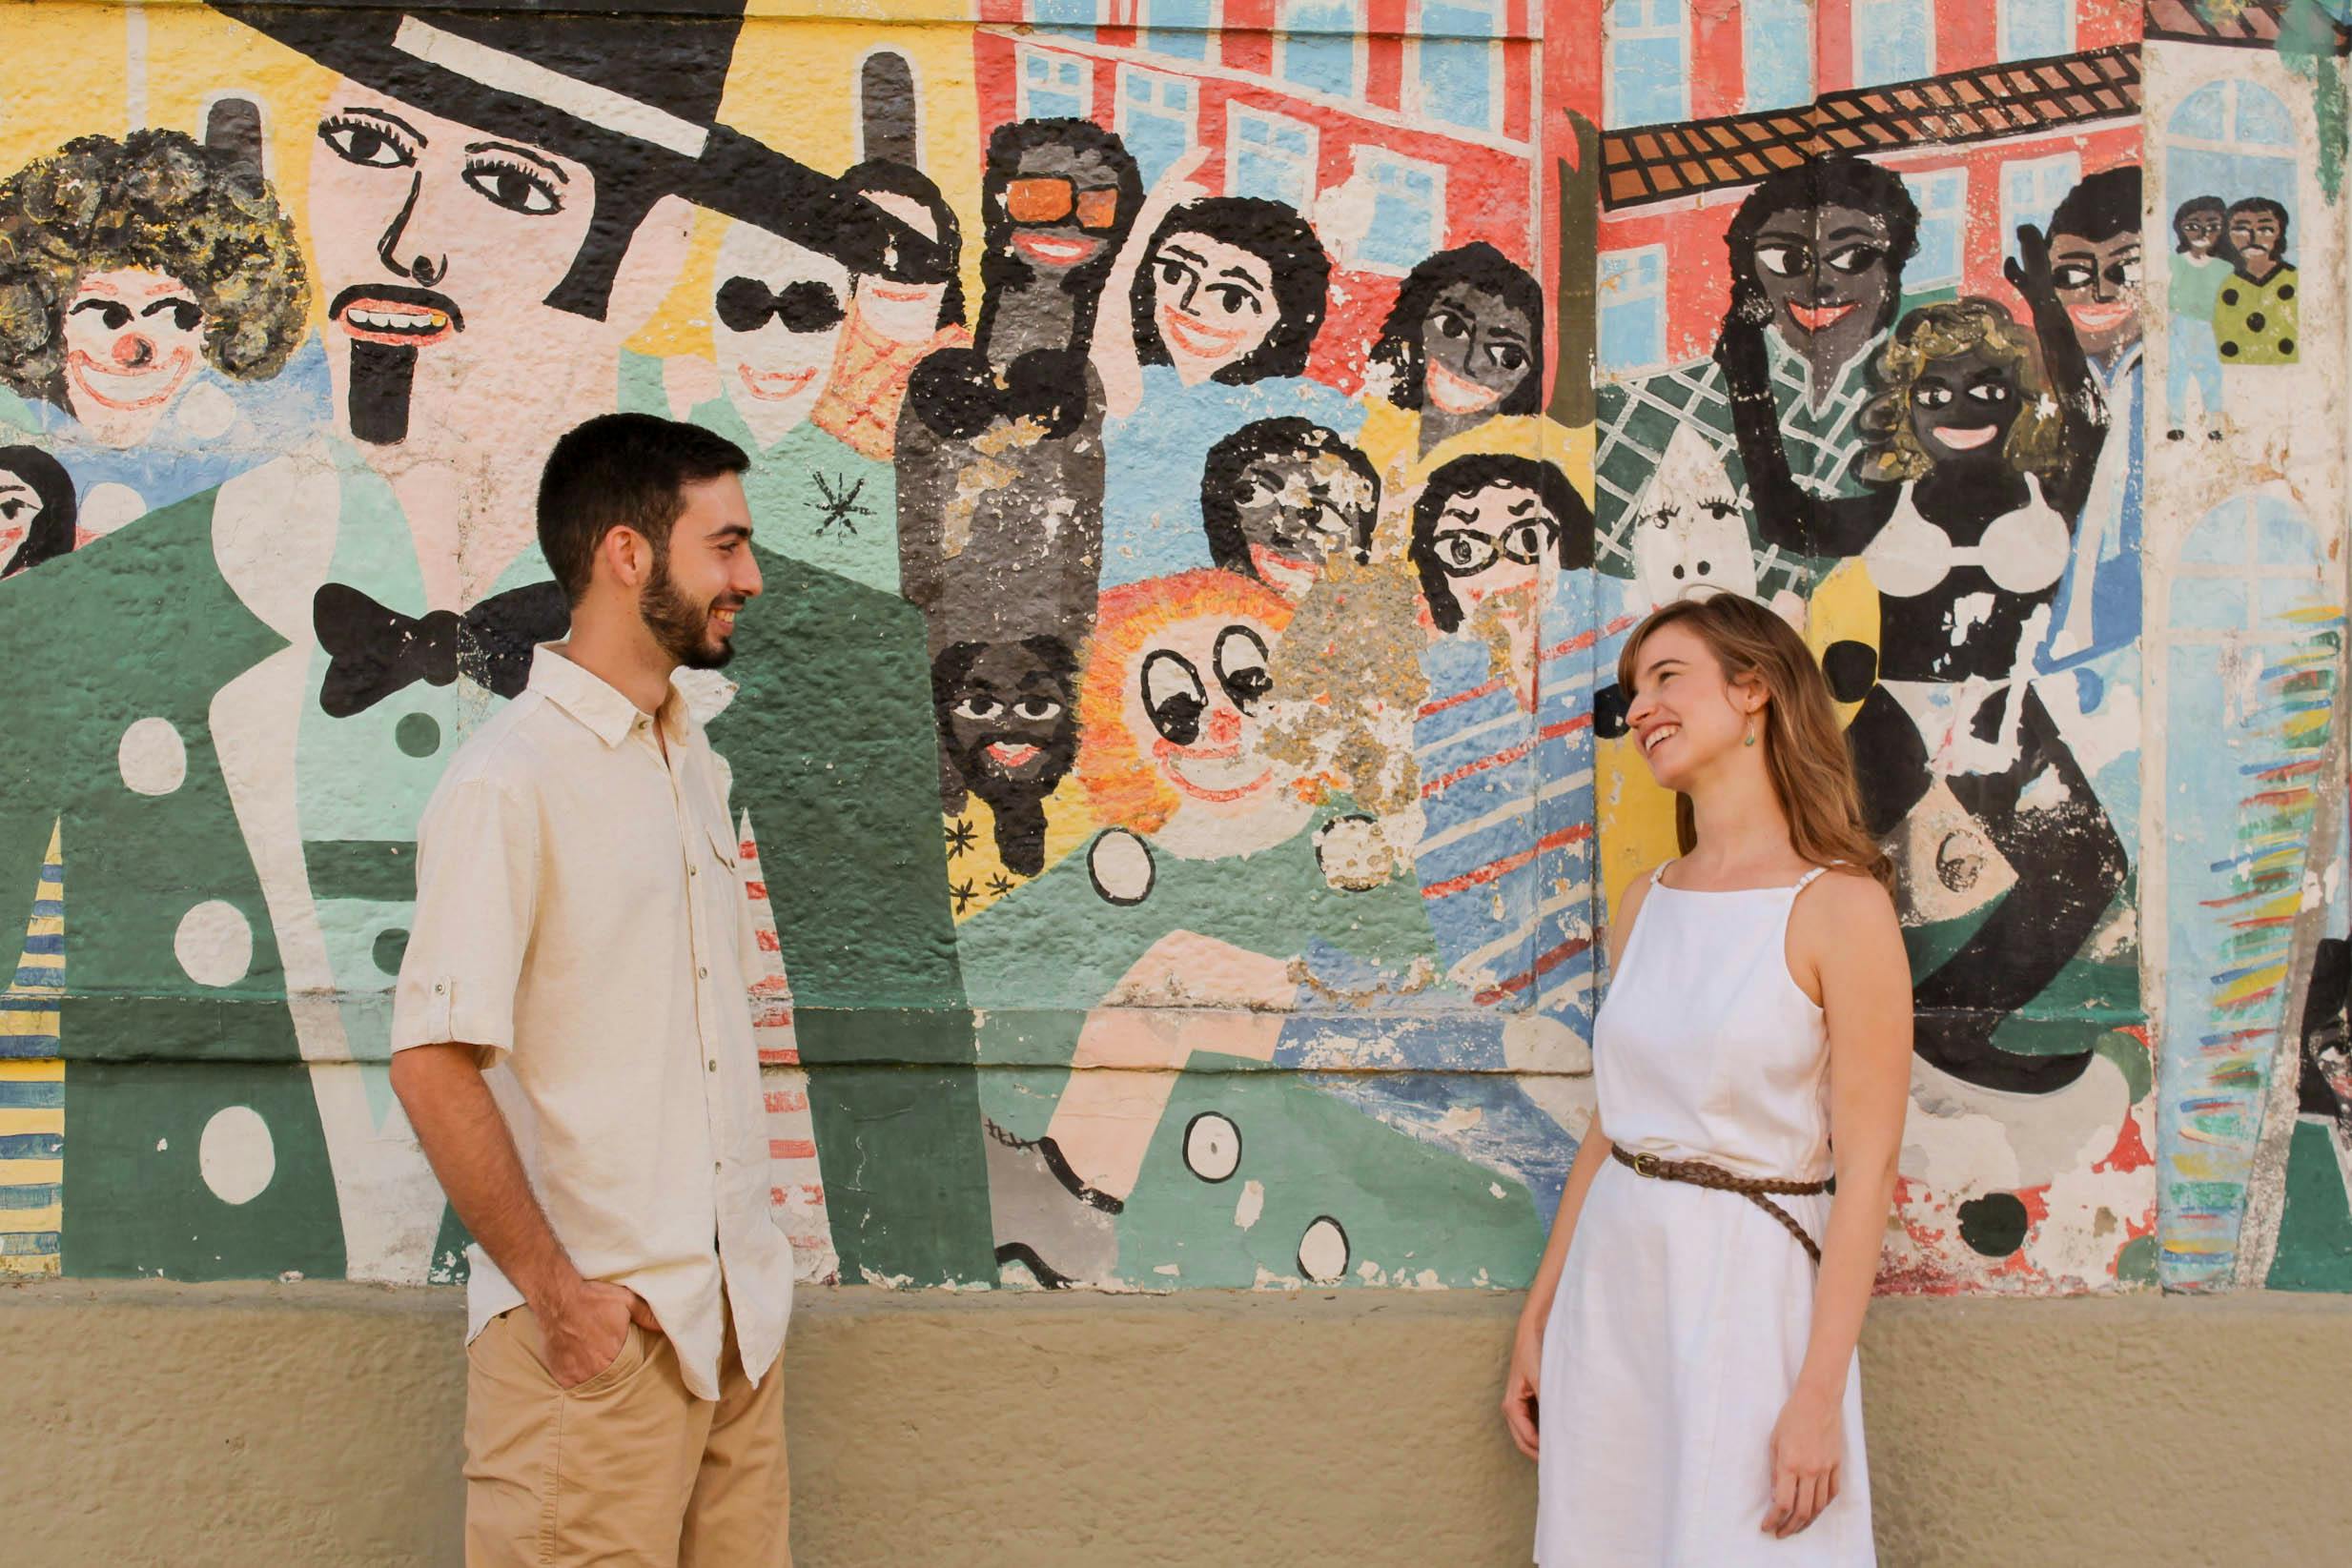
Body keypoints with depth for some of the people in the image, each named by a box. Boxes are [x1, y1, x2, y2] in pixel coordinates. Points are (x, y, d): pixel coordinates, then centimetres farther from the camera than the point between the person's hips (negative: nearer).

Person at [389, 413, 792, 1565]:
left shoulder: (695, 764, 13)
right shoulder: (510, 778, -13)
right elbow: (433, 1063, -17)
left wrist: (749, 1261, 13)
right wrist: (555, 1291, -15)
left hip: (738, 1309, 7)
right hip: (598, 1333, -7)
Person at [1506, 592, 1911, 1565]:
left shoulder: (1839, 905, -11)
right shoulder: (1646, 904, 7)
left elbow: (1866, 1169, -13)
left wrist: (1821, 1395, -16)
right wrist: (1537, 1317, 11)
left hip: (1746, 1291, -5)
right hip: (1610, 1280, 6)